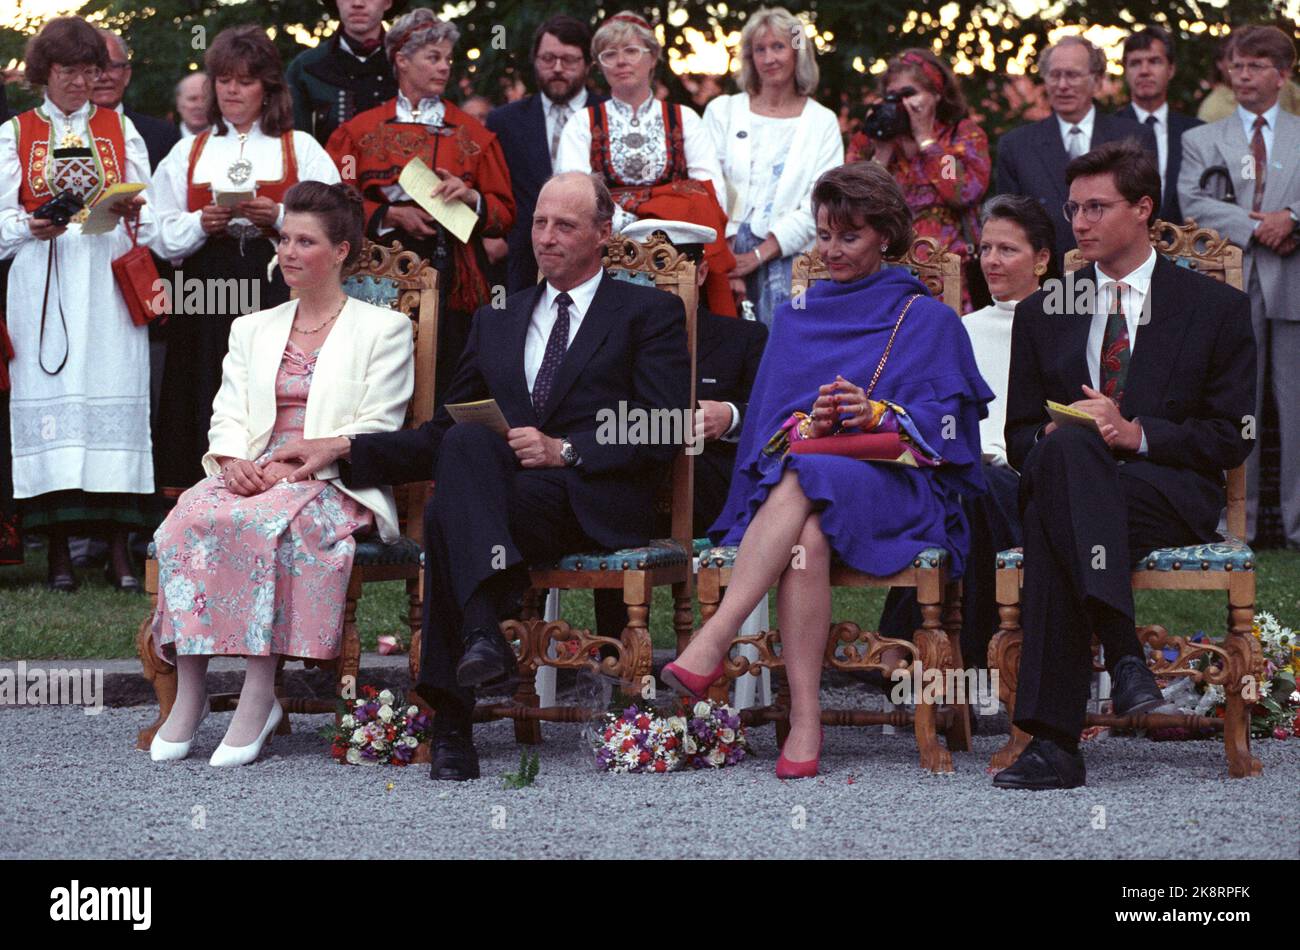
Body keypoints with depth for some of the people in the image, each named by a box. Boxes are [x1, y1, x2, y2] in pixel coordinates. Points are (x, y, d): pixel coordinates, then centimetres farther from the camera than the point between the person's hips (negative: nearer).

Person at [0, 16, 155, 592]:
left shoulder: (120, 130, 16)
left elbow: (150, 213, 11)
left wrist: (130, 211, -11)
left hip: (108, 285, 1)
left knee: (112, 392, -7)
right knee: (50, 393, -8)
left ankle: (119, 550, -7)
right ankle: (58, 551, -6)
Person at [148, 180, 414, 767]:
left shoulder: (382, 329, 9)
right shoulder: (253, 329, 25)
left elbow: (375, 431, -2)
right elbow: (228, 416, 16)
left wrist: (294, 468, -14)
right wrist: (233, 462, -8)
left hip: (334, 486, -4)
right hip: (252, 476, 5)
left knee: (265, 522, -38)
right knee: (189, 517, -30)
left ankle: (259, 694, -35)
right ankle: (188, 692, -29)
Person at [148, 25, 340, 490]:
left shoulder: (300, 148, 11)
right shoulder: (189, 152, 17)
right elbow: (161, 237, 9)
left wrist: (278, 216, -13)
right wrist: (200, 224, -9)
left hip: (278, 291, -2)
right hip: (206, 301, 2)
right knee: (209, 413, -3)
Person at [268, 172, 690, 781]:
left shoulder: (651, 313, 13)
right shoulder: (497, 320, 27)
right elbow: (441, 433, 23)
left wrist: (566, 451, -13)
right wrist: (345, 449, 9)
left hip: (596, 504, -4)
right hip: (507, 495, 4)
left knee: (446, 518, -31)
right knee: (467, 442, -32)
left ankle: (453, 723, -36)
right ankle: (483, 634, -41)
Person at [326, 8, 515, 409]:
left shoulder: (473, 134, 11)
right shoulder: (360, 131, 8)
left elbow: (505, 213, 10)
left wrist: (471, 198, -10)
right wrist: (391, 215, -12)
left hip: (452, 282, 1)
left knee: (447, 386, -6)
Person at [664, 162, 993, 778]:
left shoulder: (928, 321, 13)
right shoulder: (796, 320, 22)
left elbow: (945, 428, 1)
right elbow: (767, 422, 13)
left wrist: (878, 415, -17)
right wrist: (809, 424, -10)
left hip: (892, 487, -3)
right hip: (795, 477, 3)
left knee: (801, 480, -38)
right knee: (807, 537, -37)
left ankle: (712, 643, -49)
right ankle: (804, 722, -46)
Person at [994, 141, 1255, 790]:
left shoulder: (1218, 309, 10)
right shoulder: (1041, 315, 21)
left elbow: (1231, 438, 3)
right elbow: (1019, 438, 17)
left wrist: (1136, 434, -12)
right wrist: (1056, 435, -8)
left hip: (1172, 495, -3)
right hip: (1059, 475, 3)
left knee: (1052, 525, -36)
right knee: (1065, 446, -37)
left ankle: (1052, 740, -43)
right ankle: (1123, 651, -46)